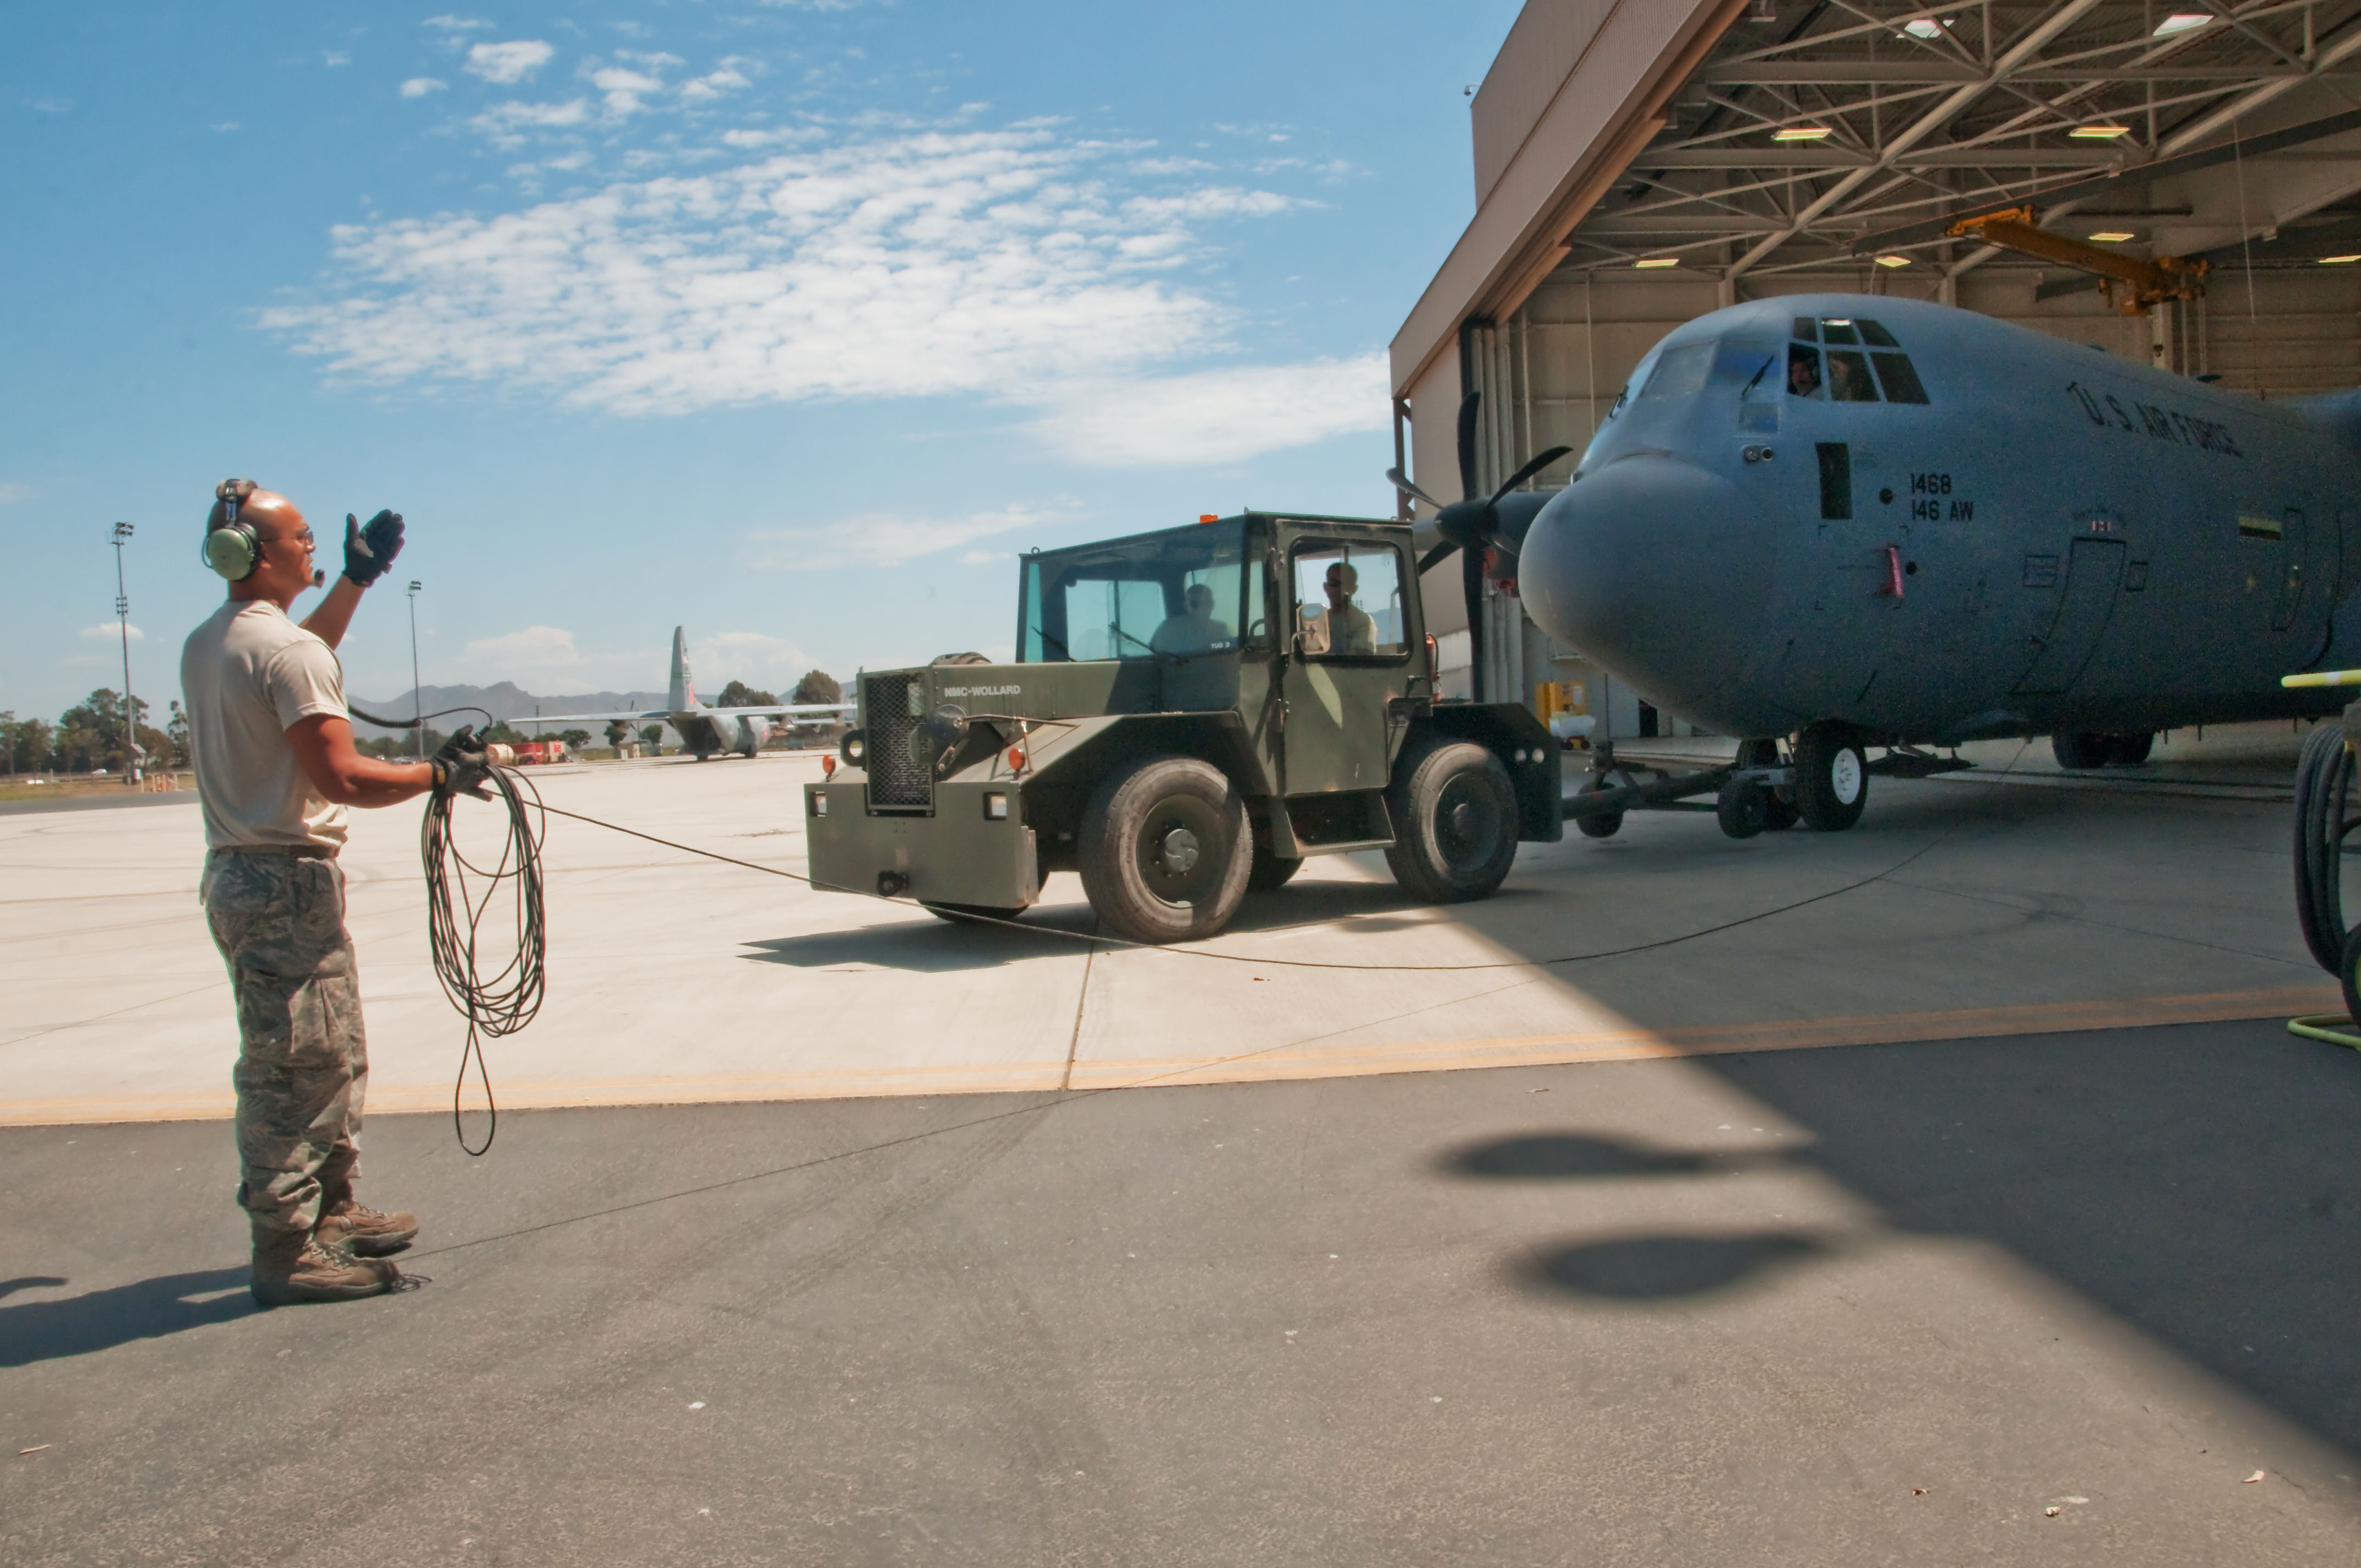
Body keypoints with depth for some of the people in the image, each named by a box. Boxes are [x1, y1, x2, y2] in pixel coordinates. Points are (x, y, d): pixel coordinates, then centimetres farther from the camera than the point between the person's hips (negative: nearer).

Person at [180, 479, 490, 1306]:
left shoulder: (205, 645, 12)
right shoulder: (285, 649, -18)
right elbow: (342, 778, -24)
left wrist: (356, 579, 32)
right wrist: (440, 773, -11)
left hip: (239, 873, 10)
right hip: (287, 883, -10)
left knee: (336, 1058, 20)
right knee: (293, 1070, -2)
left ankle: (331, 1210, 32)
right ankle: (287, 1252, 6)